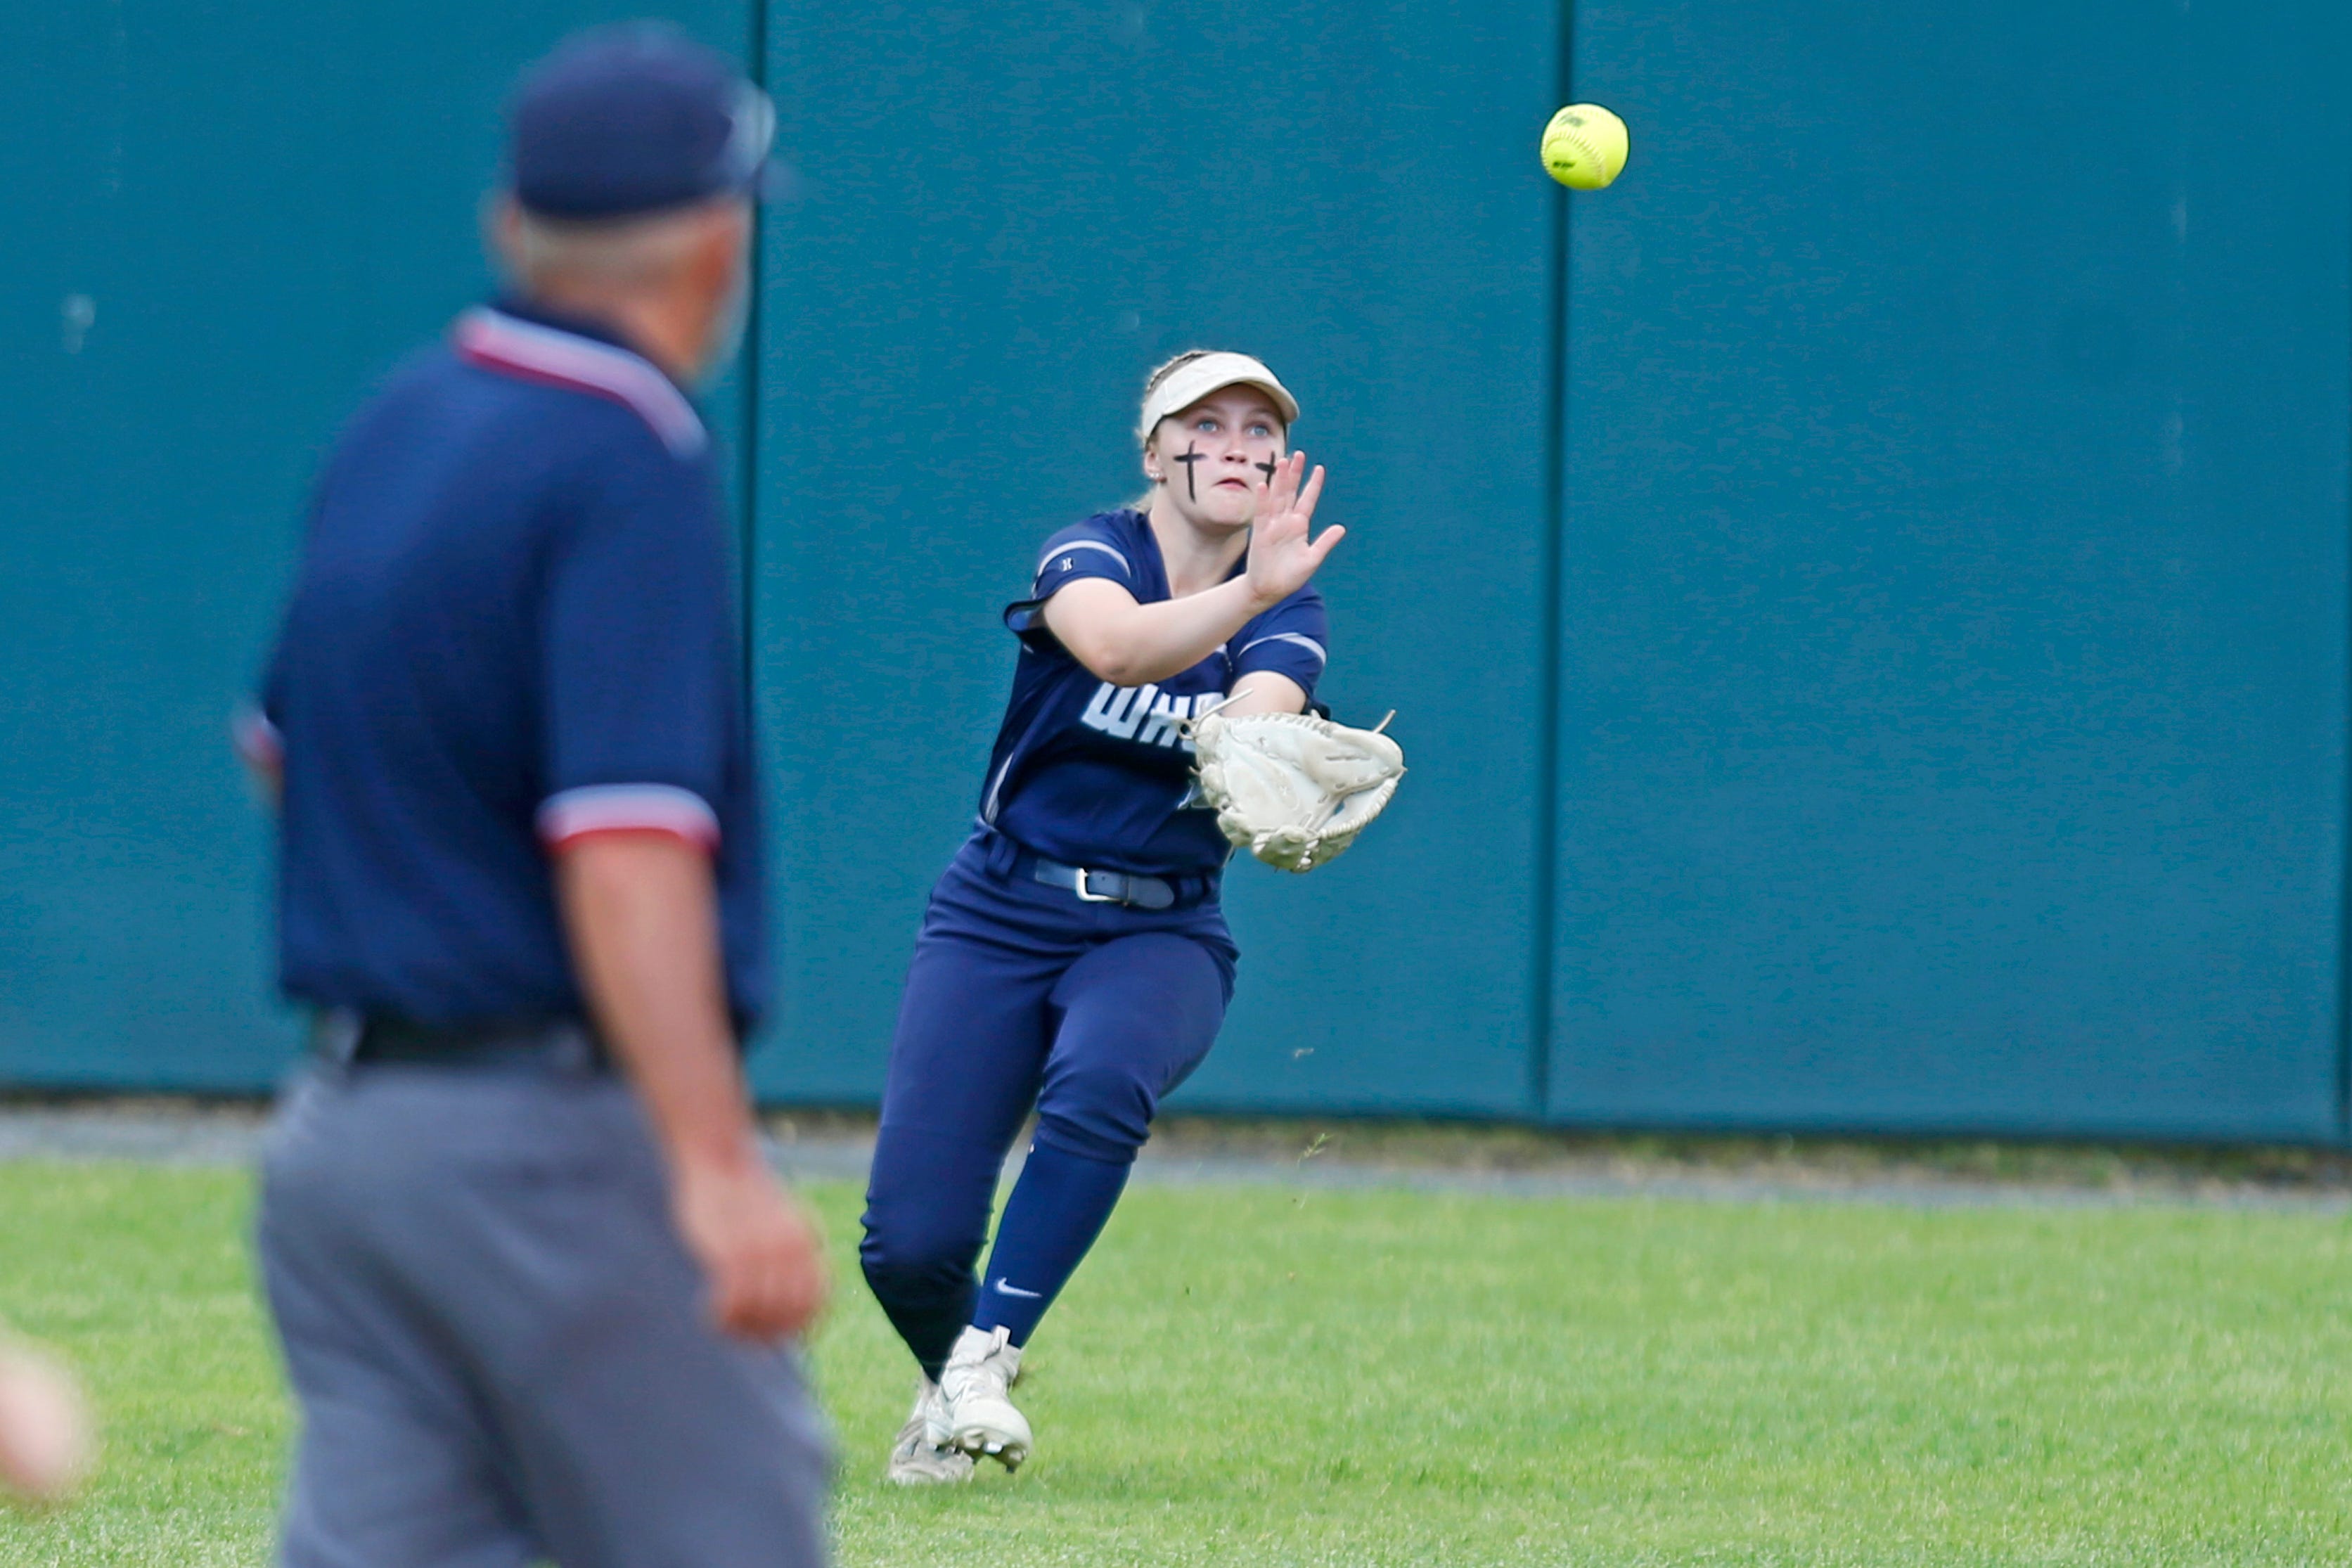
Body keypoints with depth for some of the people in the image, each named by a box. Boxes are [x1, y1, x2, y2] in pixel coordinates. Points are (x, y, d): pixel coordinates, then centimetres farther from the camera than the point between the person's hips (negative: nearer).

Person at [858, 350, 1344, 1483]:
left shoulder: (1288, 618, -1)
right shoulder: (1089, 555, -8)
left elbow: (1256, 717, -24)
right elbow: (1117, 643, -34)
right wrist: (1247, 594, -51)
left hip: (1160, 936, 1)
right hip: (999, 919, -1)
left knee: (1097, 1086, -35)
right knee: (909, 1243, -12)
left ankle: (985, 1362, -24)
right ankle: (948, 1386, 21)